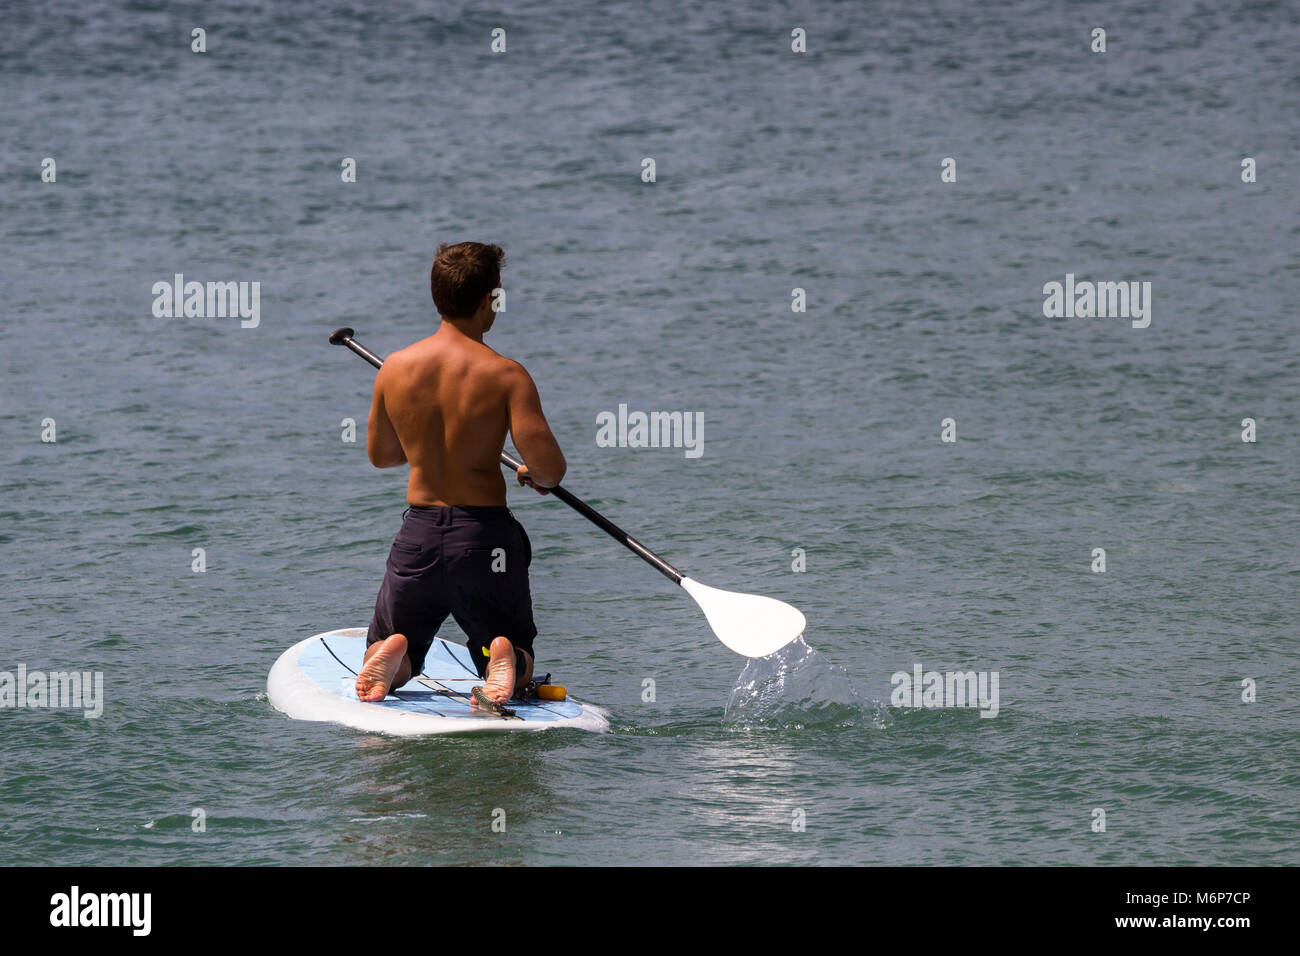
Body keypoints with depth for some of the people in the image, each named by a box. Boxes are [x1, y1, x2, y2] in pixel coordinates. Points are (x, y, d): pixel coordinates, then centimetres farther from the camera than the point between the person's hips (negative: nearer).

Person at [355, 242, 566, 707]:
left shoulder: (394, 368, -1)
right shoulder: (506, 376, -12)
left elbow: (379, 455, 14)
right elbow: (549, 465, -17)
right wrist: (539, 478, 7)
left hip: (418, 534, 2)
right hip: (485, 536, -2)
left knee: (386, 662, 21)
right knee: (517, 663, 18)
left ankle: (391, 655, -16)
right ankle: (506, 660, -18)